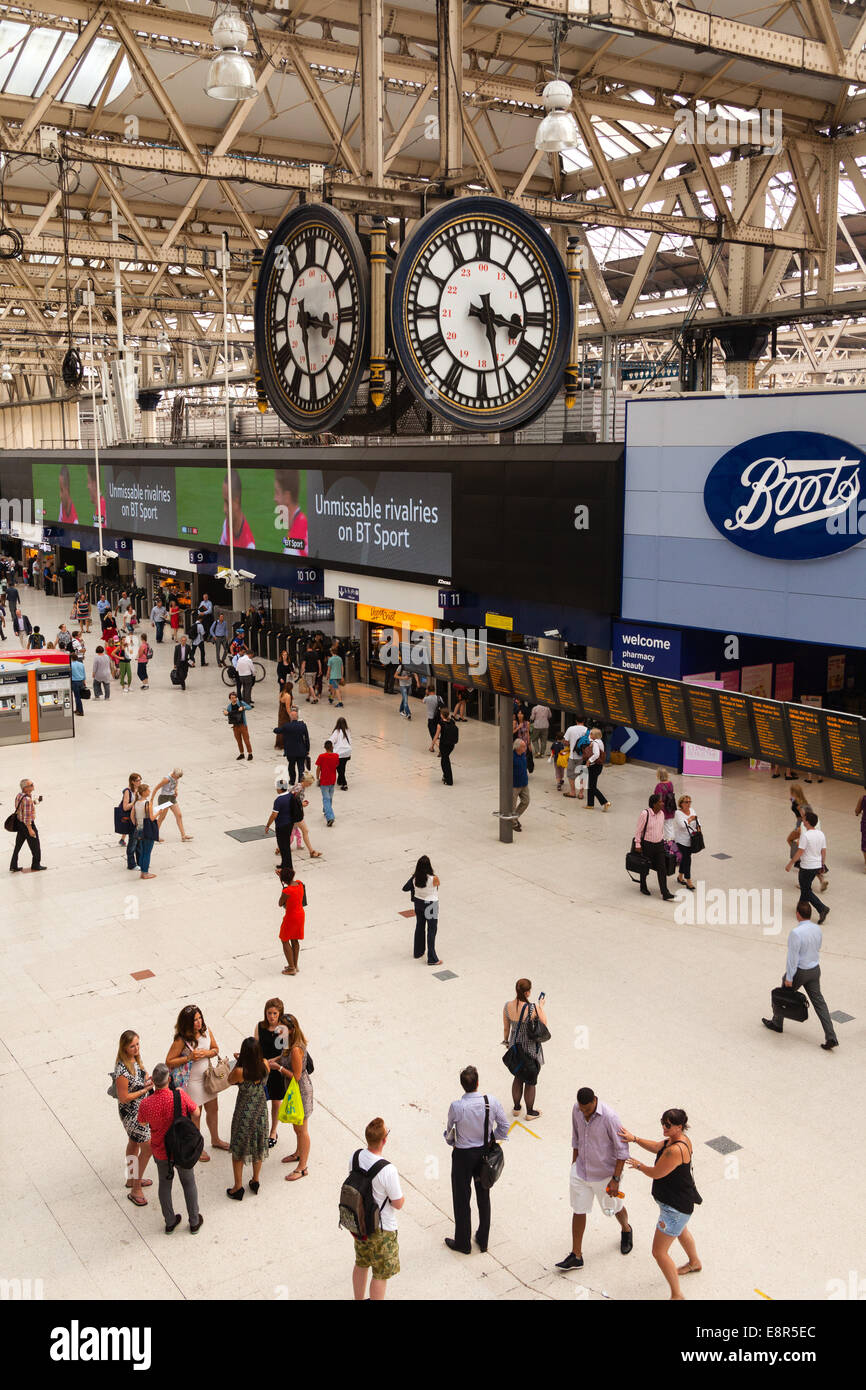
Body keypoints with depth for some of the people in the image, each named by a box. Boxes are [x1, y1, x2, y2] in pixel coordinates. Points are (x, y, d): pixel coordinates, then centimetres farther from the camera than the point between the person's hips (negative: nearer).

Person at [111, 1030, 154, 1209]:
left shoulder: (135, 1059, -6)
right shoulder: (122, 1070, -32)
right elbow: (124, 1098, -26)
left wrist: (148, 1079, -8)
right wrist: (146, 1089, -22)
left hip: (140, 1109, 9)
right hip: (132, 1113, -9)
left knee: (134, 1143, 25)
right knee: (147, 1147, -1)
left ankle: (132, 1179, 45)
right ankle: (135, 1190, 12)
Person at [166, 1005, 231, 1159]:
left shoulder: (206, 1030, -8)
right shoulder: (181, 1039, -24)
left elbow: (216, 1049, 4)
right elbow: (169, 1062, -19)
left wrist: (207, 1053, -18)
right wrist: (189, 1057, -28)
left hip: (207, 1076, 6)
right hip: (192, 1081, -6)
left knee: (213, 1109, 22)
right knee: (195, 1115, 11)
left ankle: (215, 1140, 45)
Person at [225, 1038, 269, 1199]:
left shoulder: (240, 1071, -29)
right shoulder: (265, 1065, -18)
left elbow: (230, 1081, -7)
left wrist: (239, 1062, -8)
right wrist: (243, 1061, 3)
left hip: (244, 1113, -4)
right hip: (261, 1111, 4)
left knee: (238, 1149, 15)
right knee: (258, 1147, 22)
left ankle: (238, 1188, 24)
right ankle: (255, 1181, 38)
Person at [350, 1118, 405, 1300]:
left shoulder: (356, 1157, -13)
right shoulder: (388, 1170, -33)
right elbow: (399, 1204, -20)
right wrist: (401, 1194, -1)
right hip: (381, 1230, -7)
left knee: (361, 1264, 27)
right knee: (381, 1274, 13)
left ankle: (359, 1299, 46)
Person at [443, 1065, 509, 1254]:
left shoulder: (456, 1107, -25)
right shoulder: (491, 1102, -17)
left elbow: (449, 1131, -6)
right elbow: (504, 1127, -6)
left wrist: (451, 1142, 15)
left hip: (463, 1155, -3)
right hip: (485, 1152, 3)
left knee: (461, 1199, 14)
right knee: (484, 1196, 21)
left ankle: (463, 1243, 29)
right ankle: (483, 1240, 35)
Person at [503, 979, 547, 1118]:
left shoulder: (507, 1006, -13)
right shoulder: (534, 1008, -28)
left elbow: (506, 1028, 1)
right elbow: (544, 1024, -12)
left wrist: (506, 1041, 19)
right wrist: (541, 1006, -3)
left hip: (515, 1046, 5)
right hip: (531, 1050, -5)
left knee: (518, 1078, 26)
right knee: (531, 1082, 15)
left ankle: (516, 1107, 41)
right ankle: (530, 1112, 31)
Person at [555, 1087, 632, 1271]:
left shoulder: (609, 1117, -28)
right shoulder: (576, 1110, -10)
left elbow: (622, 1150, -20)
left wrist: (615, 1179, -19)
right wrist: (574, 1162, 15)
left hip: (604, 1174, -4)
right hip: (580, 1171, 4)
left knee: (614, 1208, 18)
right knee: (578, 1211, 7)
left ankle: (626, 1230, 50)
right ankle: (576, 1256, 18)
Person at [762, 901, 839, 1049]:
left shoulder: (796, 933, -28)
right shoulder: (817, 929, -4)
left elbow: (792, 957, -24)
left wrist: (789, 978, -17)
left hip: (799, 972, -6)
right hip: (815, 970, 6)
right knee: (818, 1002, 10)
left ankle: (776, 1023, 38)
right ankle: (831, 1037, 4)